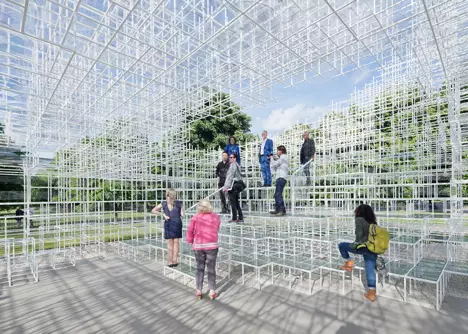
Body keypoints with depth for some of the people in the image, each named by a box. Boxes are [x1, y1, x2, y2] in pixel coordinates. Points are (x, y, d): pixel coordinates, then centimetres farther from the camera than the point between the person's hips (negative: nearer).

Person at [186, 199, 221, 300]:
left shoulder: (195, 218, -7)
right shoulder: (216, 217, -3)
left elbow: (190, 231, -3)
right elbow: (216, 230, 5)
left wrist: (191, 241, 12)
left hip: (198, 246, 0)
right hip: (212, 245, 0)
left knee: (199, 268, 14)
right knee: (211, 269, 10)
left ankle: (199, 291, 21)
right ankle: (212, 291, 15)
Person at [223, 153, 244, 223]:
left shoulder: (233, 165, -11)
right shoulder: (237, 165, 20)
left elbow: (230, 177, -18)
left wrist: (226, 186, -20)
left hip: (233, 185, -10)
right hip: (237, 185, 10)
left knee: (233, 202, -5)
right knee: (236, 203, 13)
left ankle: (234, 218, -1)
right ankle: (240, 218, 15)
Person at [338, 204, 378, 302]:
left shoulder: (359, 219, -3)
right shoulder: (373, 223, 19)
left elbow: (359, 234, -14)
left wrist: (357, 243, 3)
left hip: (363, 247, -7)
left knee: (342, 245, 11)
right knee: (370, 272, 11)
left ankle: (349, 263, 15)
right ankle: (371, 294, 14)